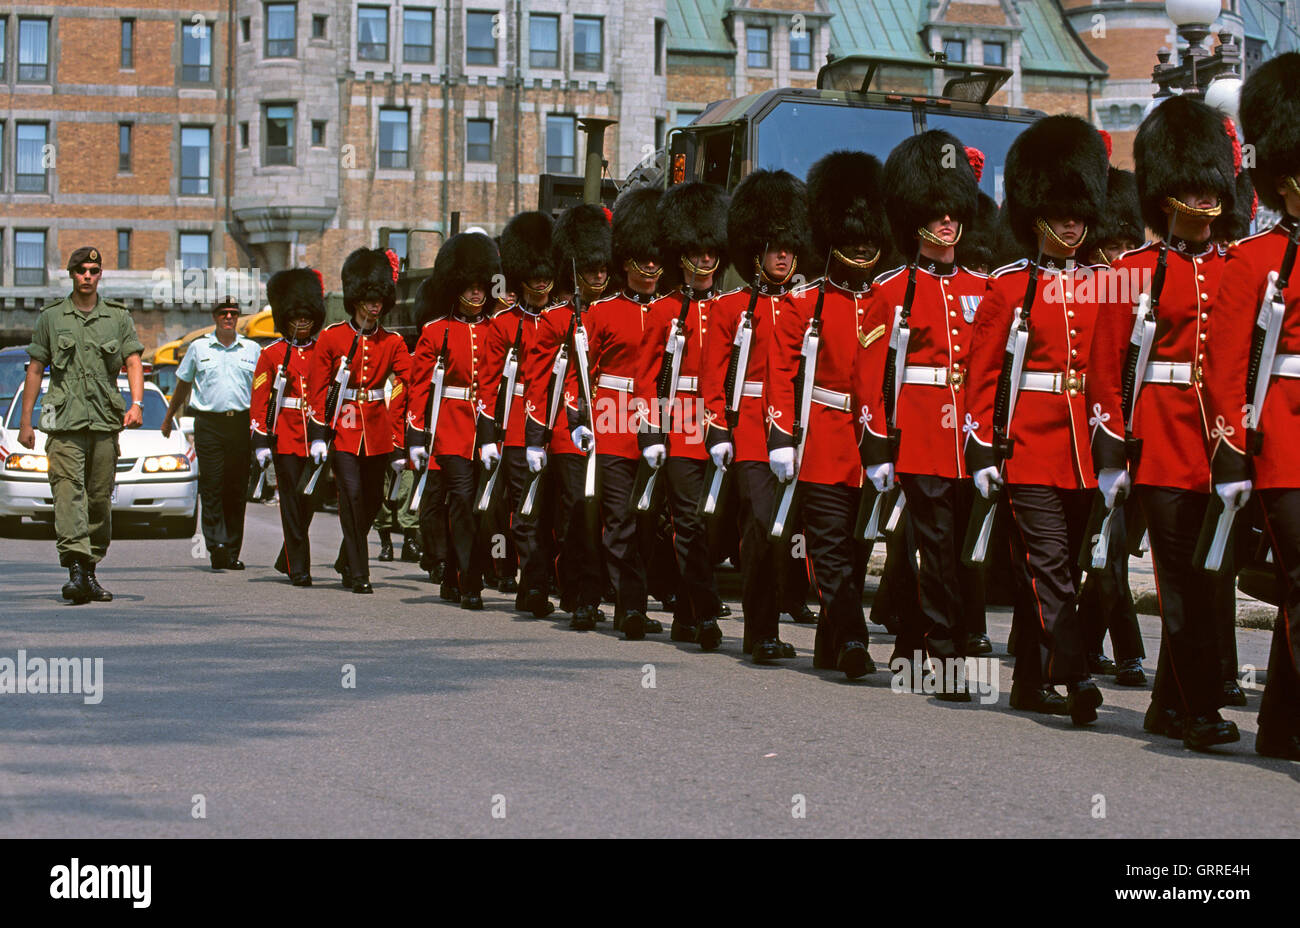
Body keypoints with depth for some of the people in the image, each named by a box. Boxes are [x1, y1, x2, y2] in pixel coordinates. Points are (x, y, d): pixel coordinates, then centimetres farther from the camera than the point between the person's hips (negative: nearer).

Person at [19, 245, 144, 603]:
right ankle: (75, 567, -25)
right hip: (64, 420, -2)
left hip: (106, 420, 2)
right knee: (68, 490, -16)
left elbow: (133, 362, 3)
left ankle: (90, 571, 15)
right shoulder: (51, 317, 8)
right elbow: (35, 369, 11)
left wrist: (136, 403, -14)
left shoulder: (118, 316, 11)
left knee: (100, 498, 5)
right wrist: (26, 421, 7)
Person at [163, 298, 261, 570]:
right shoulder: (198, 348, 9)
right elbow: (183, 385, 20)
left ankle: (233, 552, 8)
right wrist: (168, 418, 25)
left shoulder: (252, 349, 11)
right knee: (211, 486, -12)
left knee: (237, 489, 3)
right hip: (209, 423, -1)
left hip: (241, 423, 1)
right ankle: (217, 545, -19)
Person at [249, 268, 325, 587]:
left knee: (309, 501, 7)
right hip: (286, 437, -3)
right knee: (292, 503, -3)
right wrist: (261, 441, -6)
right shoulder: (272, 354, 2)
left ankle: (287, 559, 27)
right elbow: (259, 401, 1)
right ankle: (299, 568, 0)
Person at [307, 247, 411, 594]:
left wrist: (398, 442, -7)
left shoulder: (393, 343, 4)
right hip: (343, 426, -3)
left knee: (372, 500, 9)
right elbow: (317, 389, 0)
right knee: (352, 494, -13)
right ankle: (358, 572, -9)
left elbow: (405, 390, 0)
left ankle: (346, 559, 31)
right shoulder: (331, 337, -1)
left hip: (378, 431, 3)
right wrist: (318, 434, -7)